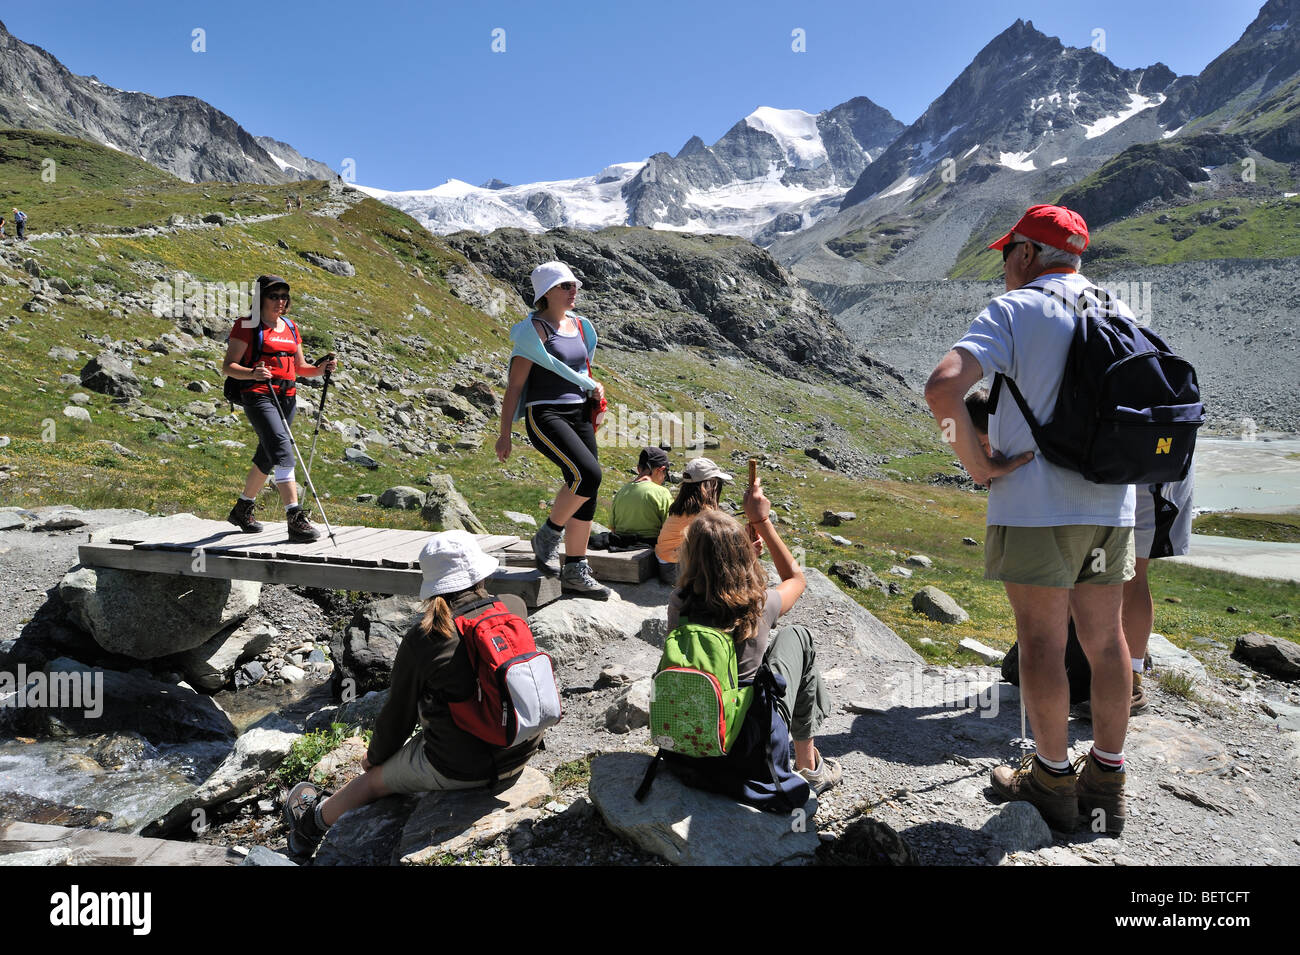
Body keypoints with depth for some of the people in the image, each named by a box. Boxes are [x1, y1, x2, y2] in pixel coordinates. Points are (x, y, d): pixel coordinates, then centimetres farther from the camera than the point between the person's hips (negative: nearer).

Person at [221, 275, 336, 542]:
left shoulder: (291, 327, 17)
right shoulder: (247, 326, -3)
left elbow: (300, 367, 20)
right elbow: (227, 367, -7)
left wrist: (321, 369, -1)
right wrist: (252, 373, -26)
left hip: (287, 398, 7)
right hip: (259, 397, -7)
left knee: (266, 458, 15)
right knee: (283, 449, -21)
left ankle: (242, 510, 34)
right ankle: (295, 519, -24)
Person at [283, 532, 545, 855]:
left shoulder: (421, 640, -14)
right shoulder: (515, 608, -6)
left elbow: (399, 713, 0)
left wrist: (374, 755, 18)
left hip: (460, 766, -5)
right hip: (522, 751, 5)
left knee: (374, 778, 22)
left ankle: (313, 822, 50)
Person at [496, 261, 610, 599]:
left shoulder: (580, 326, 15)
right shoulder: (534, 329, -7)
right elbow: (515, 384, -9)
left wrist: (594, 385, 5)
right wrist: (504, 433, -12)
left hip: (579, 415, 8)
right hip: (545, 416, -7)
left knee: (586, 497, 5)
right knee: (588, 473, -26)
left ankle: (574, 572, 16)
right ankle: (548, 535, -2)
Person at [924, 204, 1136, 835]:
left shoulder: (1013, 310, -8)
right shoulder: (1120, 314, 12)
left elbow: (942, 388, -24)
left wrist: (978, 464, -14)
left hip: (1035, 504, -6)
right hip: (1110, 505, 7)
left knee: (1042, 641, 4)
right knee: (1105, 640, 14)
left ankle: (1053, 780, 17)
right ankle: (1107, 781, 27)